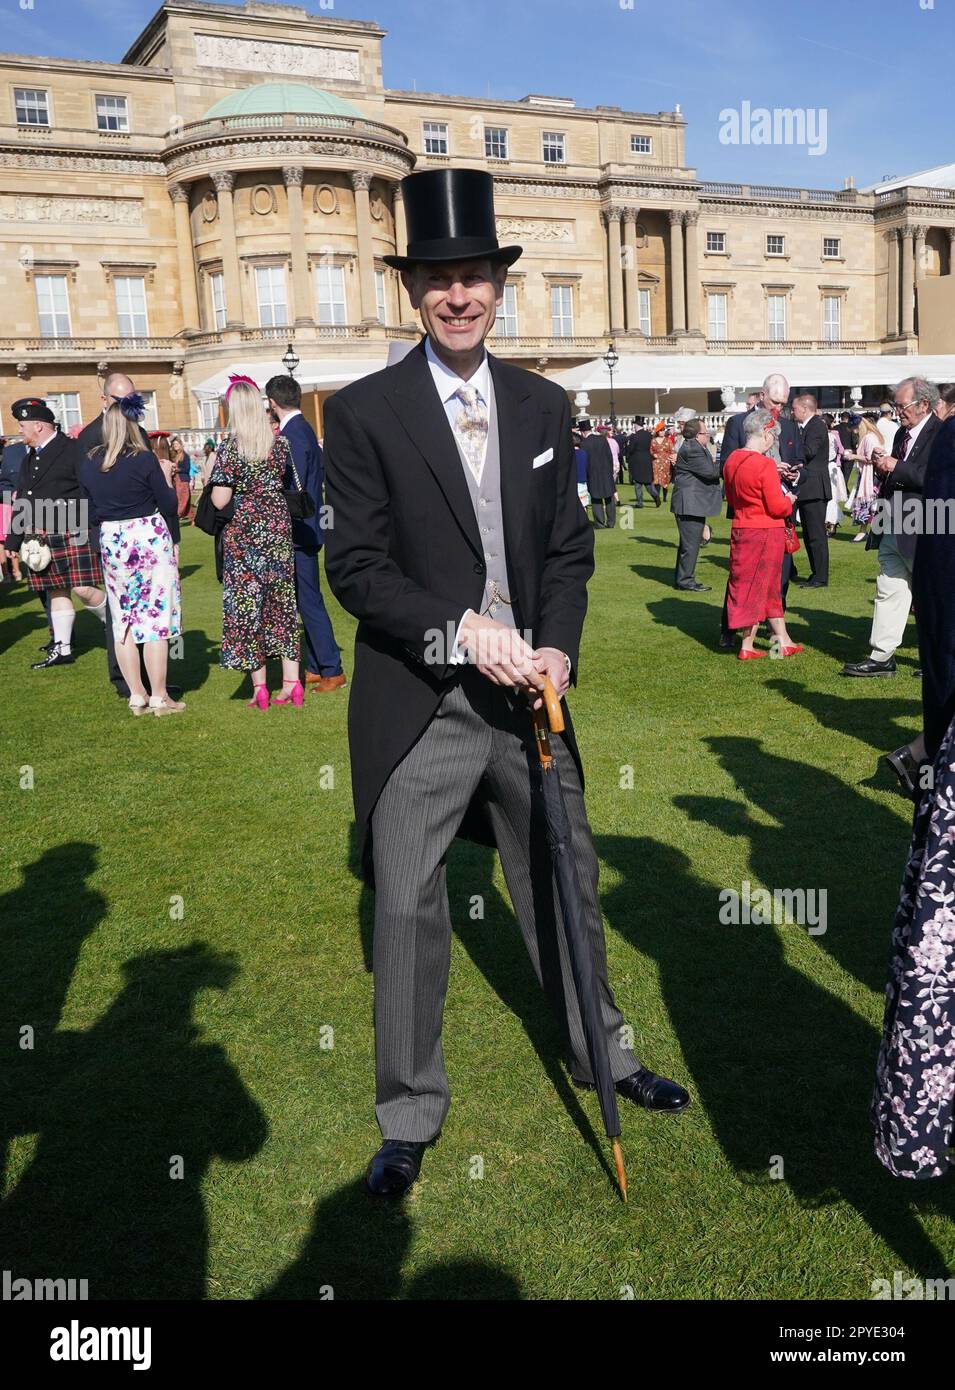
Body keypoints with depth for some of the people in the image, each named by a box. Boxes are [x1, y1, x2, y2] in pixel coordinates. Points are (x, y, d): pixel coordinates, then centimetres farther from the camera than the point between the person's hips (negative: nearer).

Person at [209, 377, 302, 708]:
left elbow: (219, 501, -13)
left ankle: (259, 687, 6)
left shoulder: (229, 447, -11)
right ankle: (291, 683, 10)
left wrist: (210, 477, 3)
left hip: (244, 533, -4)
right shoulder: (280, 442, 1)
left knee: (246, 604, 5)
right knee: (282, 602, 10)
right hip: (278, 529, 4)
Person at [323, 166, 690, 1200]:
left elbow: (569, 547, 8)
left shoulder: (543, 406, 8)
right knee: (406, 907, 6)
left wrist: (557, 647, -8)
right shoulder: (364, 412, -5)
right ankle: (410, 1114, 26)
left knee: (564, 883, 17)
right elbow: (356, 565, -10)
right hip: (419, 704, -3)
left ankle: (600, 1050, 41)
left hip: (528, 689, 4)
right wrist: (462, 629, -21)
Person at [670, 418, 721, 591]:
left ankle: (682, 578, 24)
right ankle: (685, 580, -1)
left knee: (689, 542, 16)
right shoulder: (691, 450, -18)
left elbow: (709, 469, 15)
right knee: (691, 543, -6)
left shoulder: (695, 448, 16)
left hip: (694, 504, 11)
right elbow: (710, 471, -20)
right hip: (690, 504, -11)